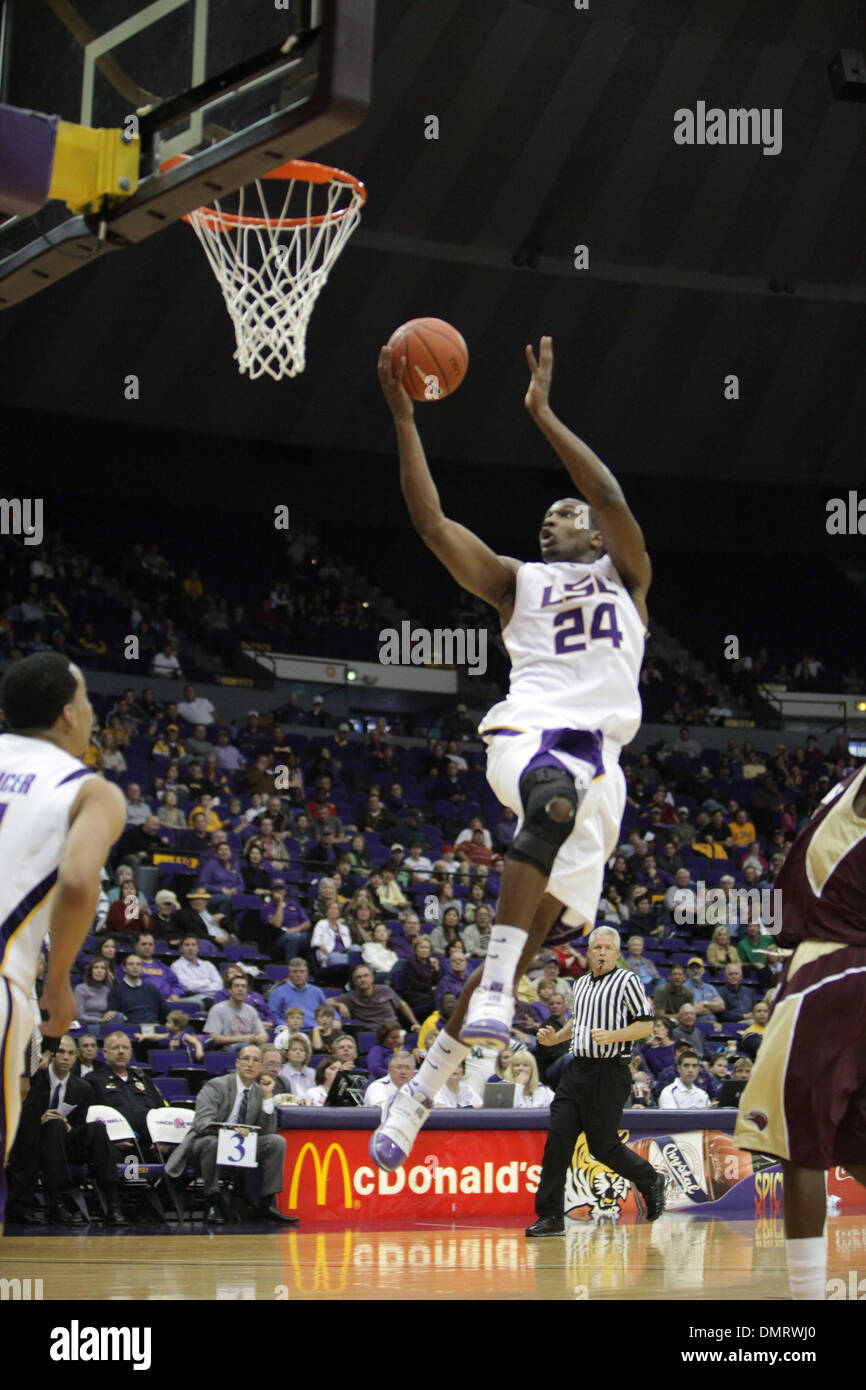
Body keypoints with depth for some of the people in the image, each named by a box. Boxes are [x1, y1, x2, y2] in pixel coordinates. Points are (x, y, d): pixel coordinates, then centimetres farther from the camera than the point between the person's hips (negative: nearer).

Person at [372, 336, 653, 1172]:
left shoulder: (626, 575, 21)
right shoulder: (517, 584, 23)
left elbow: (612, 495, 2)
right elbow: (430, 521, 11)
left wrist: (541, 412, 1)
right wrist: (403, 417, 6)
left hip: (599, 764, 1)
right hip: (526, 733, -1)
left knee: (520, 946, -3)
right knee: (557, 795, -40)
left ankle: (420, 1093, 6)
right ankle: (495, 985, -49)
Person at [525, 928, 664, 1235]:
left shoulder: (627, 980, -4)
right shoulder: (581, 984, 17)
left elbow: (646, 1025, -8)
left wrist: (612, 1036, -21)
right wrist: (556, 1037, 16)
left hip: (609, 1074, -6)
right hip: (576, 1071, 6)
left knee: (603, 1146, -1)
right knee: (558, 1139, -3)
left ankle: (651, 1182, 25)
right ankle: (550, 1217, 0)